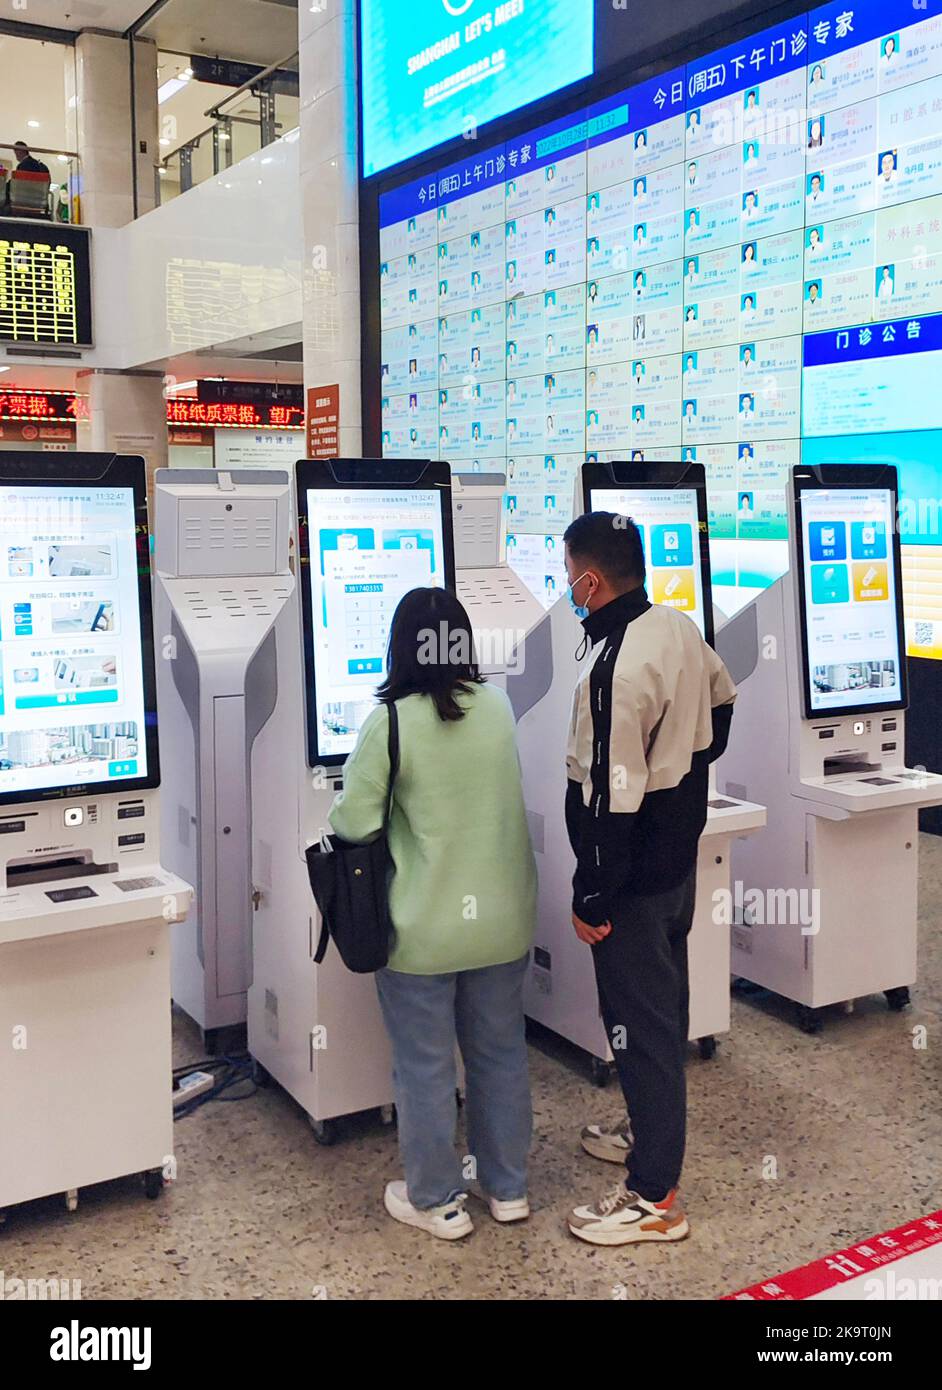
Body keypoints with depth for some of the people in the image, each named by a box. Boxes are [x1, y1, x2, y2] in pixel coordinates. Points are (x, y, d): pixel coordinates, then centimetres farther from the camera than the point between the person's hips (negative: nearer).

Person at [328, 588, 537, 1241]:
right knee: (501, 1052, 19)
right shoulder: (498, 706, -2)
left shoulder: (391, 723, -19)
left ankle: (437, 1201, 26)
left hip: (424, 931, -5)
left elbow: (353, 824, -14)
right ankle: (508, 1188, 33)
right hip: (502, 921, 5)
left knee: (425, 1065, 11)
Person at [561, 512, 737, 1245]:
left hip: (635, 879, -9)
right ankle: (653, 1134, 42)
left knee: (639, 1024, 2)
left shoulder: (615, 672, -28)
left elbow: (612, 803, -27)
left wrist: (592, 901, -18)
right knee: (664, 1006, 23)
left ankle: (654, 1199, 15)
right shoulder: (679, 626, -1)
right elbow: (721, 703, 16)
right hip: (679, 859, 9)